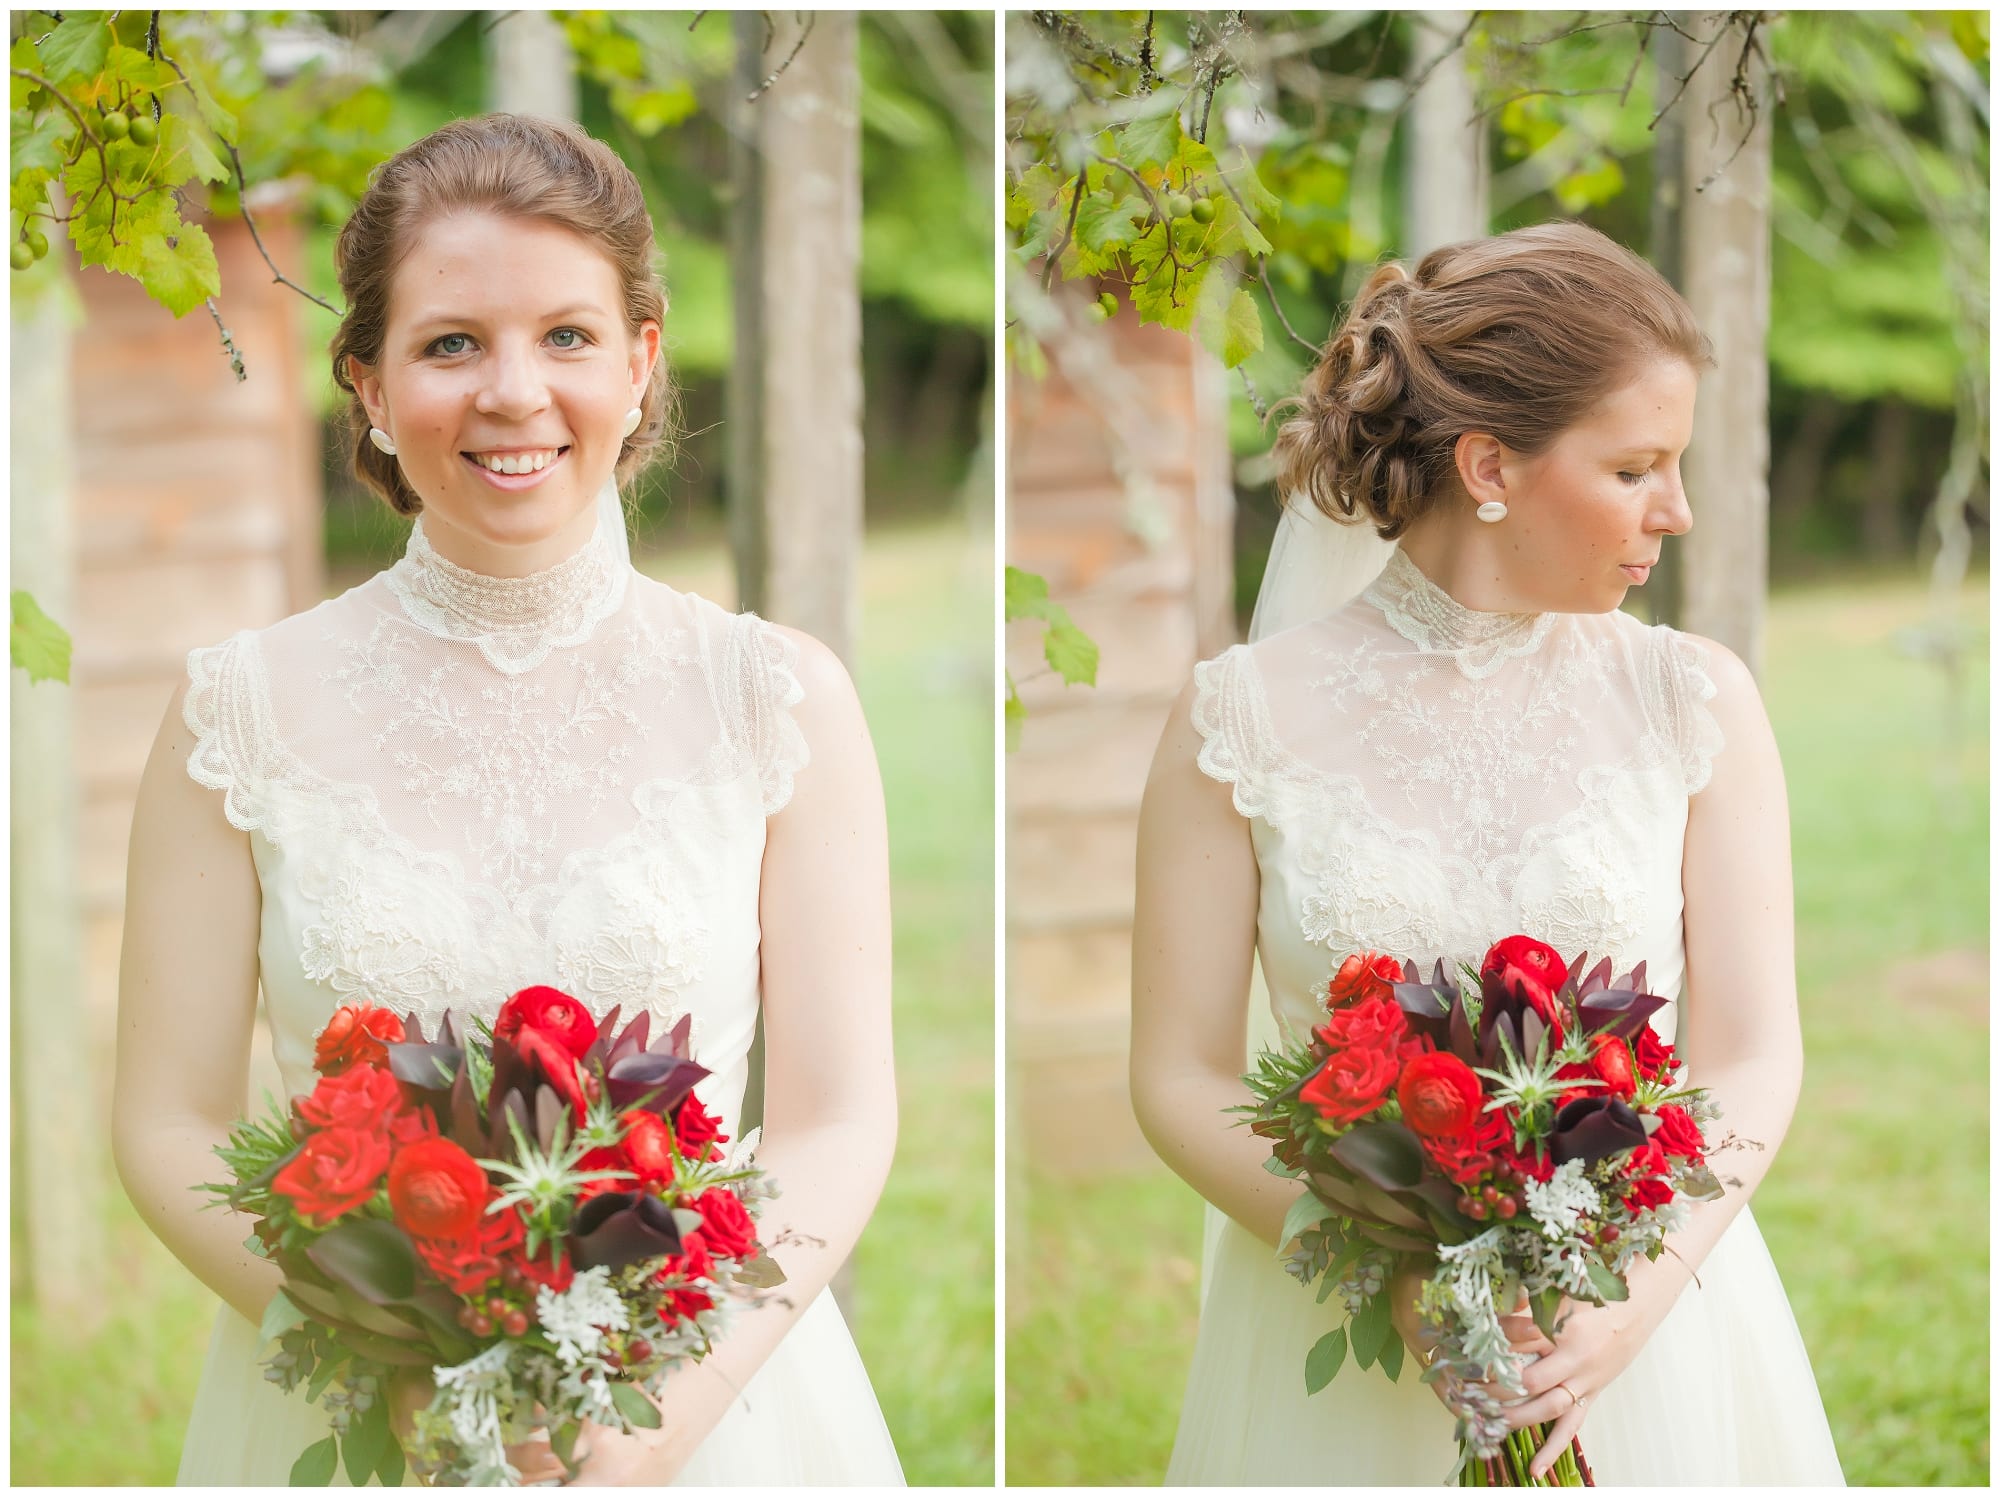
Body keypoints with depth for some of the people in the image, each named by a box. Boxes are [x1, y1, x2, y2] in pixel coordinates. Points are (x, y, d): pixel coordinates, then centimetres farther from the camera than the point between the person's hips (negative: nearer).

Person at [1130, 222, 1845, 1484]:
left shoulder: (1695, 703, -2)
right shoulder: (1246, 717, -6)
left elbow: (1753, 1058, -4)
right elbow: (1183, 1075, -4)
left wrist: (1639, 1294, -20)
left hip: (1646, 1329, 1)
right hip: (1344, 1339, -1)